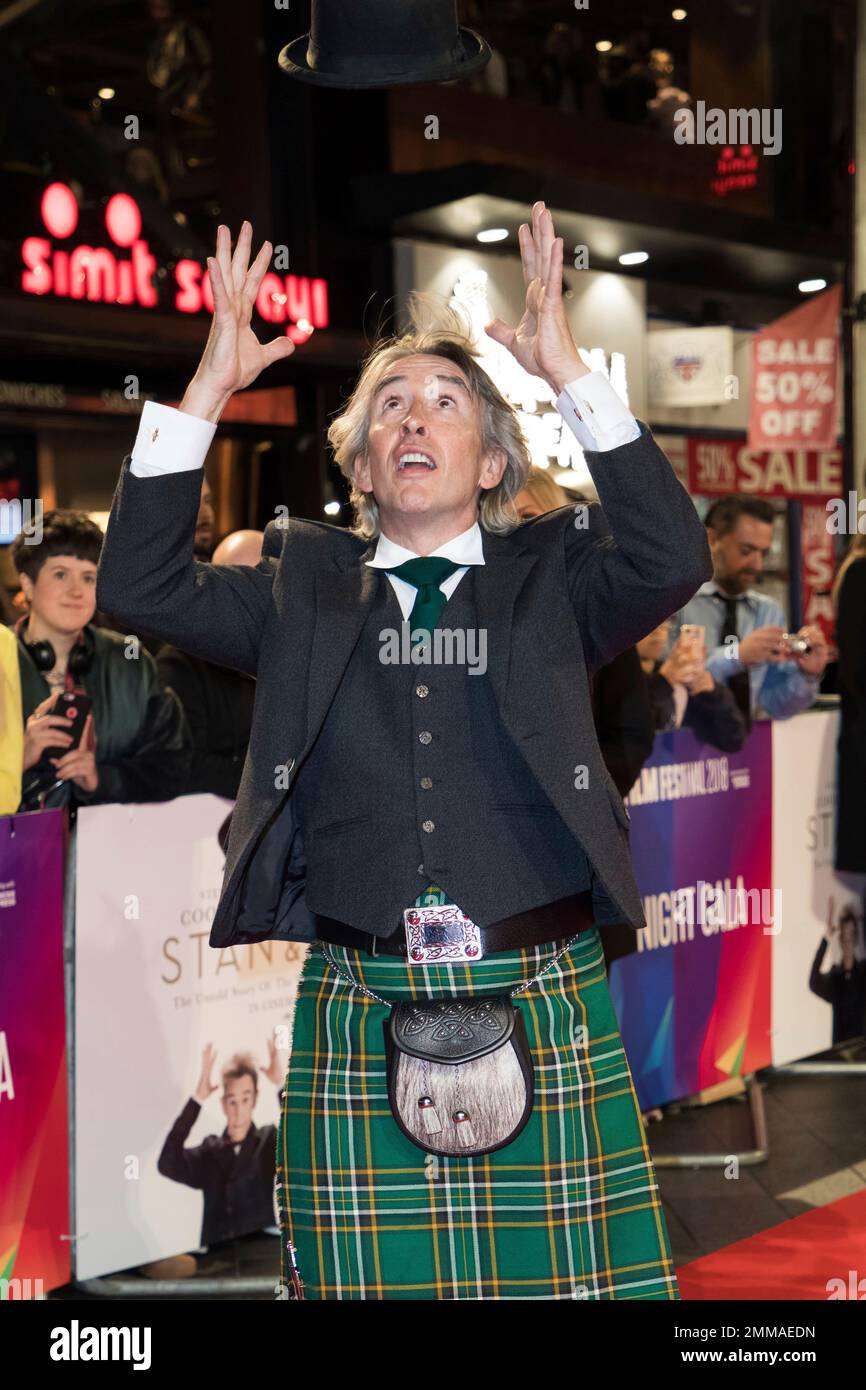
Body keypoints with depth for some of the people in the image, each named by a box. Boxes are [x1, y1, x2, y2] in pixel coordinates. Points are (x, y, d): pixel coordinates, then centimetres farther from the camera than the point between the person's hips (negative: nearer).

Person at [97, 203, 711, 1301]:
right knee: (367, 1277, 5)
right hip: (355, 1022, 1)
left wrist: (570, 376, -9)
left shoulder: (549, 580, 10)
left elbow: (672, 560, -7)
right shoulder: (303, 587, 13)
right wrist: (208, 391, -3)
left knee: (563, 1276, 4)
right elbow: (140, 585, 3)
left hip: (545, 1006, 0)